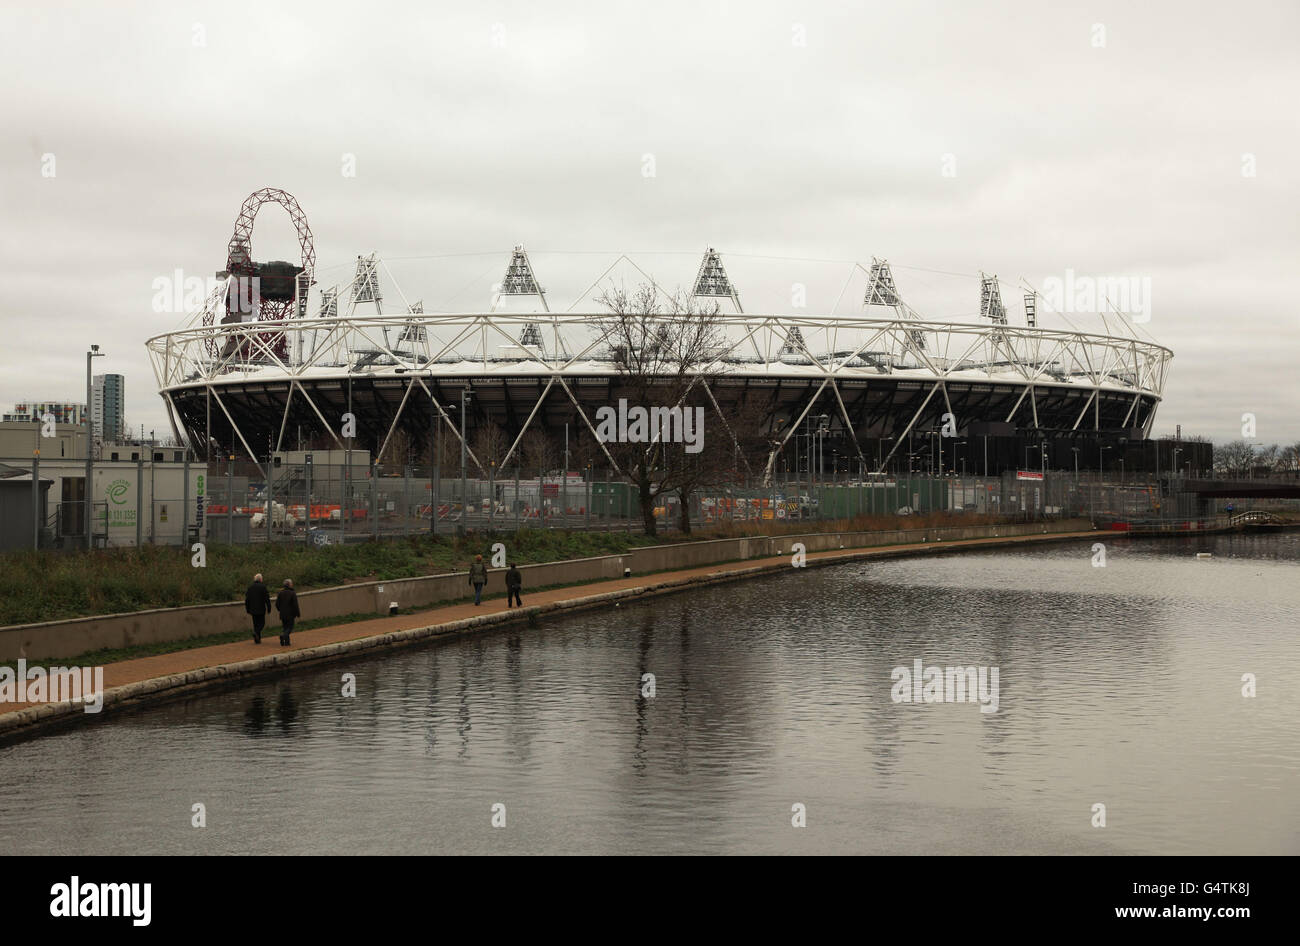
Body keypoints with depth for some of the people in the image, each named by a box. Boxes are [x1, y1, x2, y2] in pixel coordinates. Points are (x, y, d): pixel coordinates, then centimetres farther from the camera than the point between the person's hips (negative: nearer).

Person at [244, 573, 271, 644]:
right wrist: (269, 608, -3)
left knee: (256, 624, 12)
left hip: (253, 609, 4)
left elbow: (247, 599, 6)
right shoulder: (263, 587, -9)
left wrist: (247, 609, 14)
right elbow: (267, 599, -10)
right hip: (261, 609, -4)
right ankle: (256, 633, -20)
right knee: (261, 623, 6)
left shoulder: (250, 587, 3)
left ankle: (257, 639, 11)